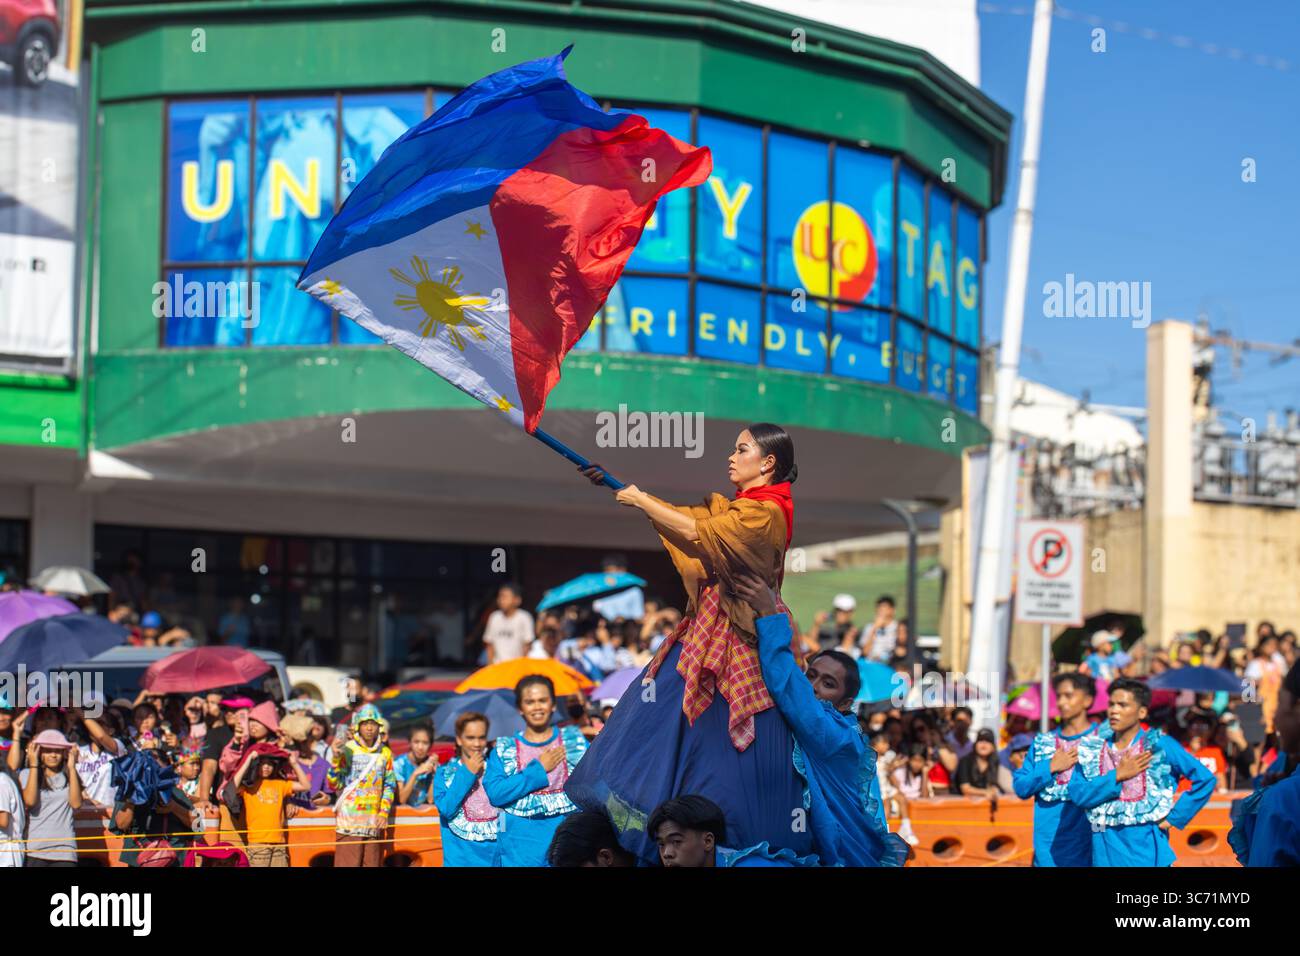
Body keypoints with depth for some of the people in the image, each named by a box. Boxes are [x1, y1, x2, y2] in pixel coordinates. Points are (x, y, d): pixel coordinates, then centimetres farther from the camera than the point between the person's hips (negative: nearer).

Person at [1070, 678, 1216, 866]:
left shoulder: (1160, 745, -1)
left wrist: (1174, 817, -5)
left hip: (1147, 847, -3)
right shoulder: (1092, 749, 9)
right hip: (1106, 851, 3)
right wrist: (1117, 775, -11)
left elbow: (1205, 779, -4)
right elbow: (1077, 793, -3)